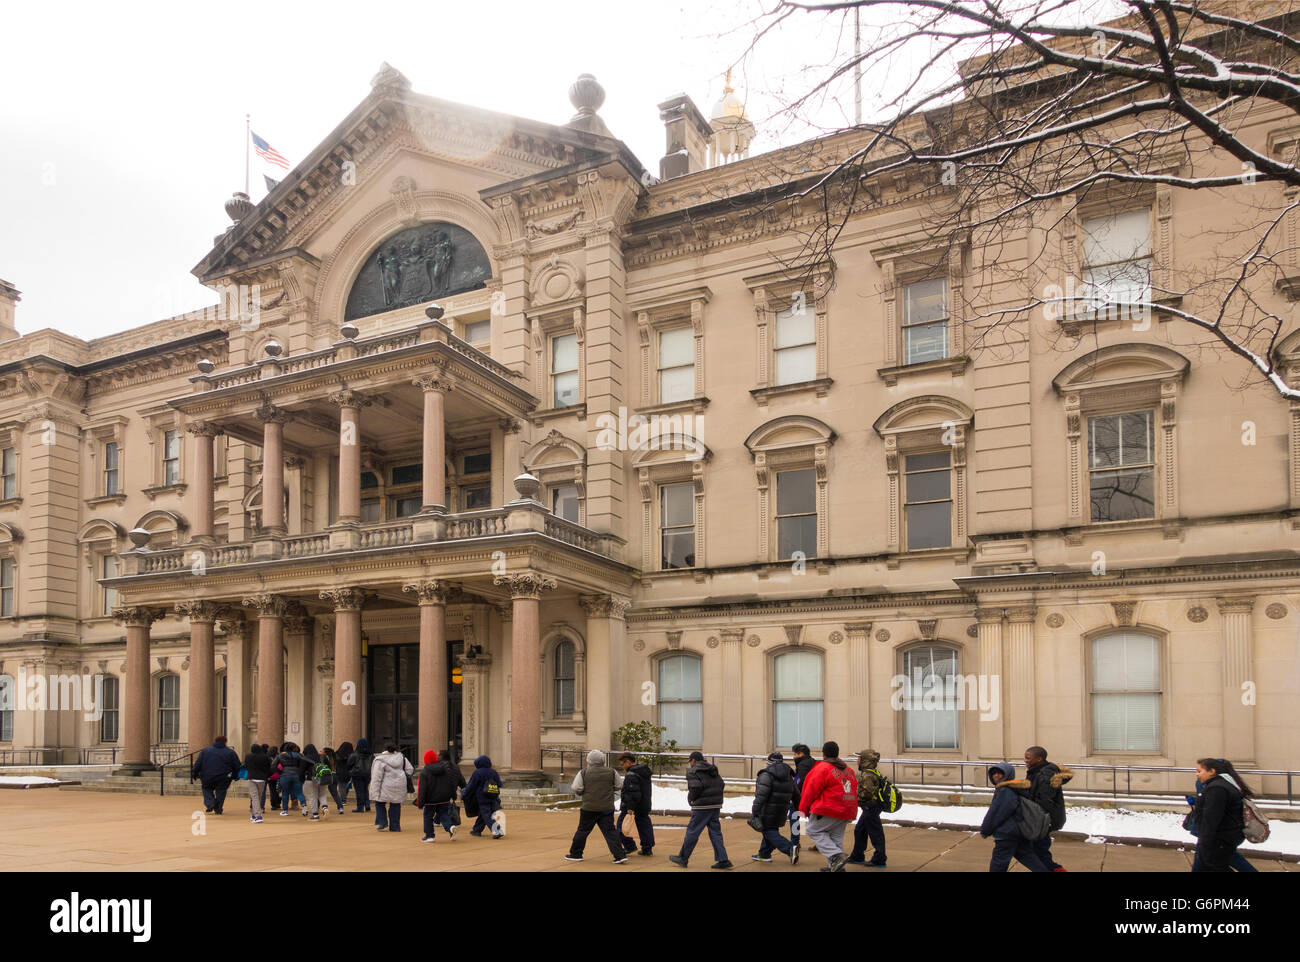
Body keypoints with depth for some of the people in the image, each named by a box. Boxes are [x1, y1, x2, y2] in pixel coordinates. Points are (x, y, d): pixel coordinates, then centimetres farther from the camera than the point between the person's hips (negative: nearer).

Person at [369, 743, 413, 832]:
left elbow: (377, 778, -11)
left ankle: (382, 823, 6)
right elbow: (410, 770, 9)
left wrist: (375, 792, -9)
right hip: (399, 787, 4)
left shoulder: (380, 761, -10)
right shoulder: (401, 757, 3)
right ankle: (395, 826, 12)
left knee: (380, 803, 15)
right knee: (395, 805, 10)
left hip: (386, 787, -4)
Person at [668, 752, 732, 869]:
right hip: (716, 805, 7)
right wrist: (714, 797, 12)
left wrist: (691, 798, -2)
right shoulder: (713, 770, 16)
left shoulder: (692, 771, -6)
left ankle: (683, 858, 11)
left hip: (702, 807, -7)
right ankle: (723, 860, 5)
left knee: (692, 831, 2)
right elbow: (722, 785, 11)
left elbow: (695, 787, -19)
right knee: (715, 832, 10)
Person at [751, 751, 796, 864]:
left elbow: (761, 796, -22)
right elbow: (795, 794, 15)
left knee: (770, 833, -3)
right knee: (772, 830, 20)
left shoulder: (766, 775, -15)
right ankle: (764, 855, 27)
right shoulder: (789, 776, 10)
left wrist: (755, 812, -20)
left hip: (768, 811, -8)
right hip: (782, 811, 8)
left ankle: (790, 849, -18)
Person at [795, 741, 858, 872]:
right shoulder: (849, 770, 14)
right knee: (836, 837, 14)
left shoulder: (822, 768, -10)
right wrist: (850, 816, 25)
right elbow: (854, 791, 19)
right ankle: (835, 867, 12)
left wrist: (803, 809, -2)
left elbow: (812, 790, -10)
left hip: (828, 811, -8)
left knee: (814, 831, 2)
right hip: (846, 812, 8)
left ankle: (836, 856, -13)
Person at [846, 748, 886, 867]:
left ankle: (879, 860, 5)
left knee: (875, 833, -2)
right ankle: (857, 857, 26)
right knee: (859, 831, 18)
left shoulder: (867, 775, -21)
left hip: (871, 808, -11)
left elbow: (867, 793, -27)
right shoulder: (872, 773, 13)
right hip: (869, 809, 11)